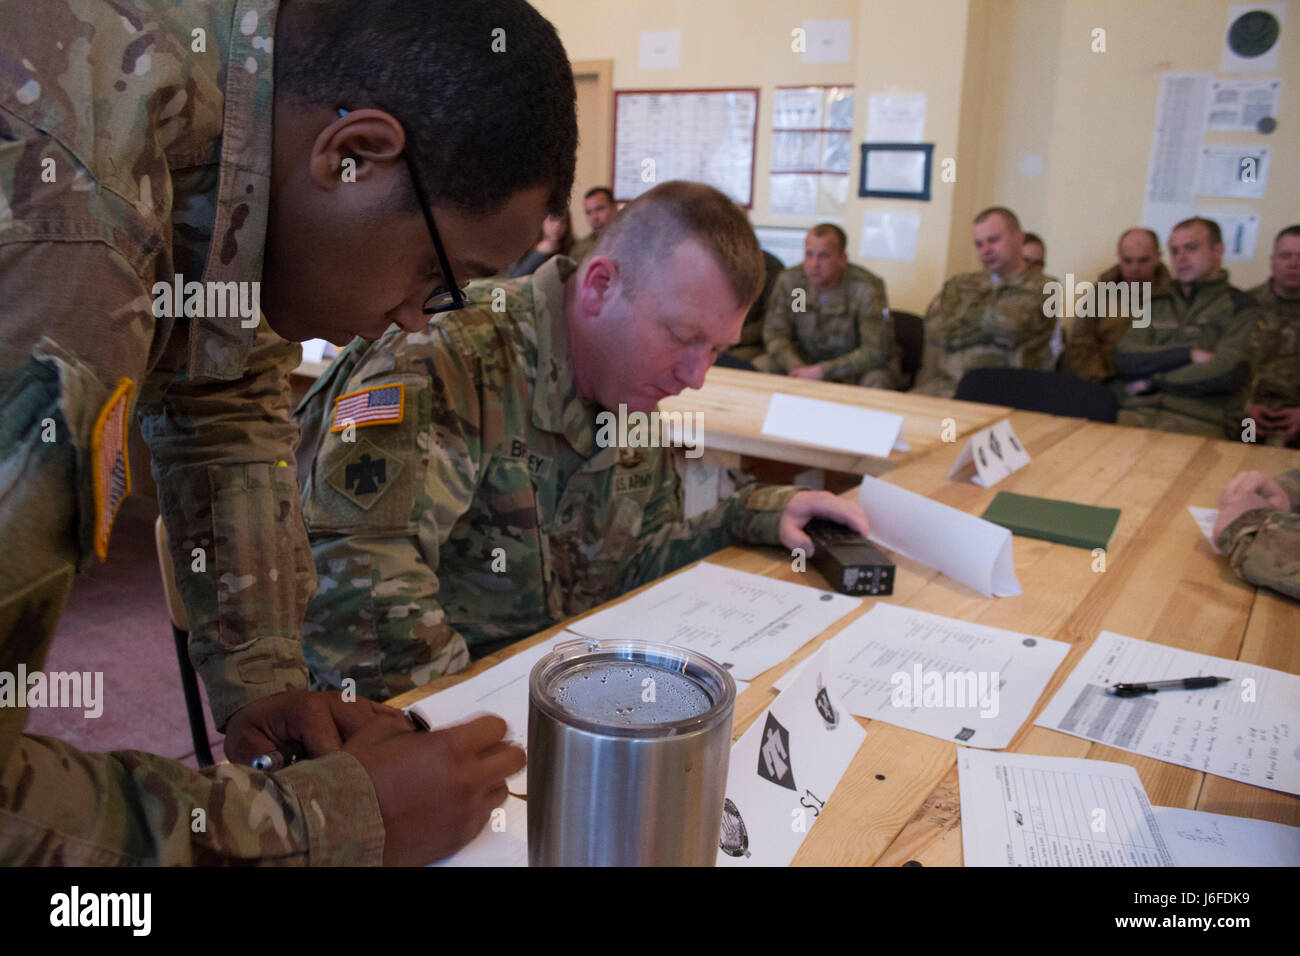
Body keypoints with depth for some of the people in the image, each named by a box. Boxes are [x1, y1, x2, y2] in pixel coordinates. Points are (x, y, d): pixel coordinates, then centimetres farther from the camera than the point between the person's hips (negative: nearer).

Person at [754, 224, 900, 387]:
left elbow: (875, 352, -25)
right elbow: (775, 334, -7)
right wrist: (798, 368, -26)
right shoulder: (789, 281, -10)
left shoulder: (866, 289, -22)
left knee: (875, 381, -36)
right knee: (760, 366, -18)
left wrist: (822, 372, -32)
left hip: (858, 366, -3)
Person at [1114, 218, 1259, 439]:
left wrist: (1153, 382, 1)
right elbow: (1124, 360, 8)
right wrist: (1189, 355, -4)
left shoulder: (1239, 306, 10)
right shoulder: (1155, 303, 23)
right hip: (1135, 414, 3)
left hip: (1199, 420, -3)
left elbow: (1227, 373, -5)